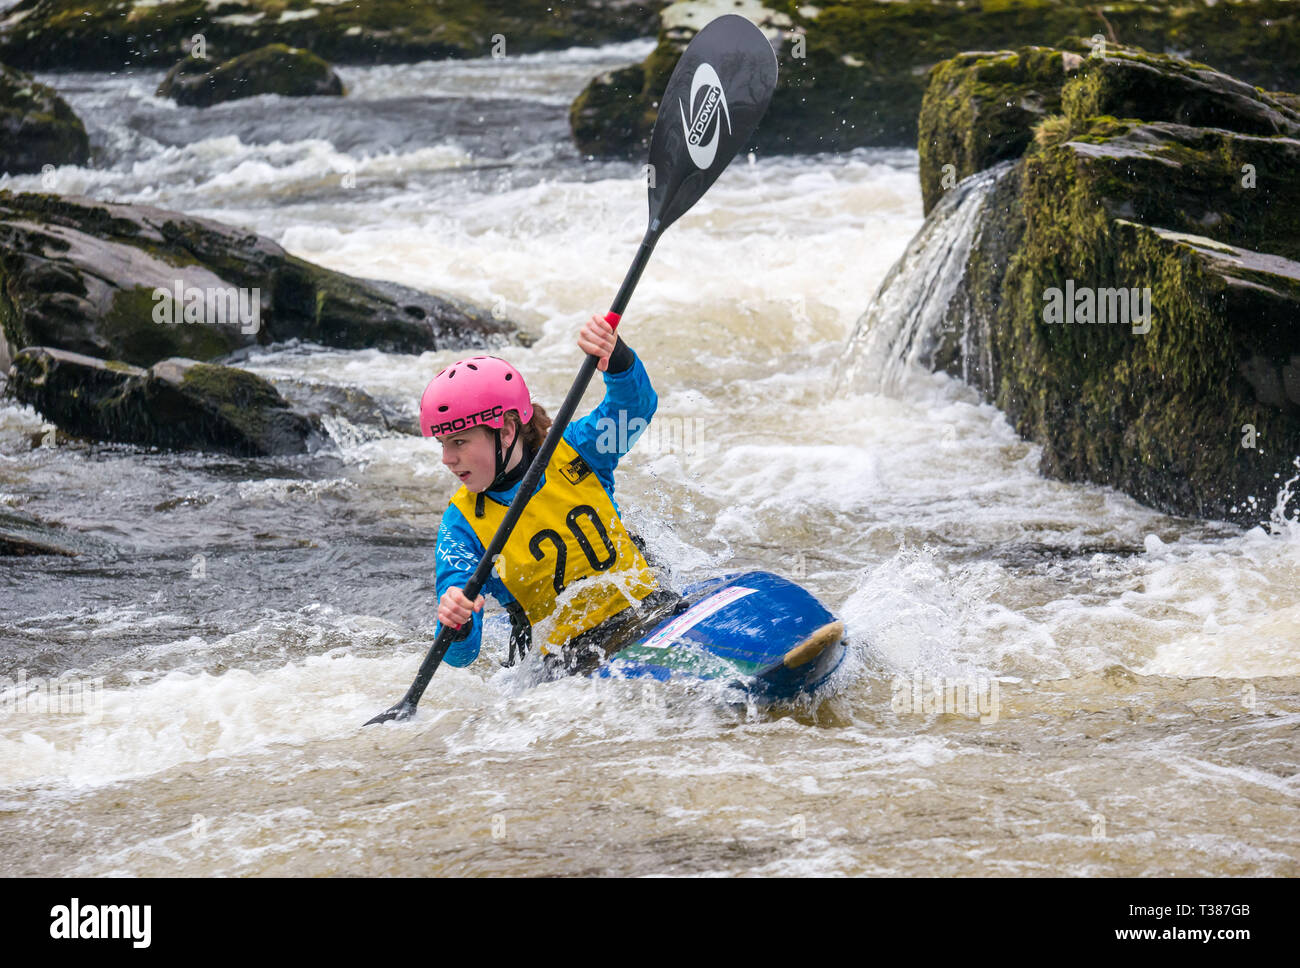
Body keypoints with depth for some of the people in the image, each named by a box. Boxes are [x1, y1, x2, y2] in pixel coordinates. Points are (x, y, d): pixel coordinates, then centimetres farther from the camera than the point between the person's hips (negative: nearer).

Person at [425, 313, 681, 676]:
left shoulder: (570, 452, 4)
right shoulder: (463, 523, 0)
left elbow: (635, 406, -15)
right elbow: (460, 655, -8)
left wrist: (615, 355, -37)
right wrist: (455, 625, -34)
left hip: (654, 611, 2)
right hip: (573, 657, -2)